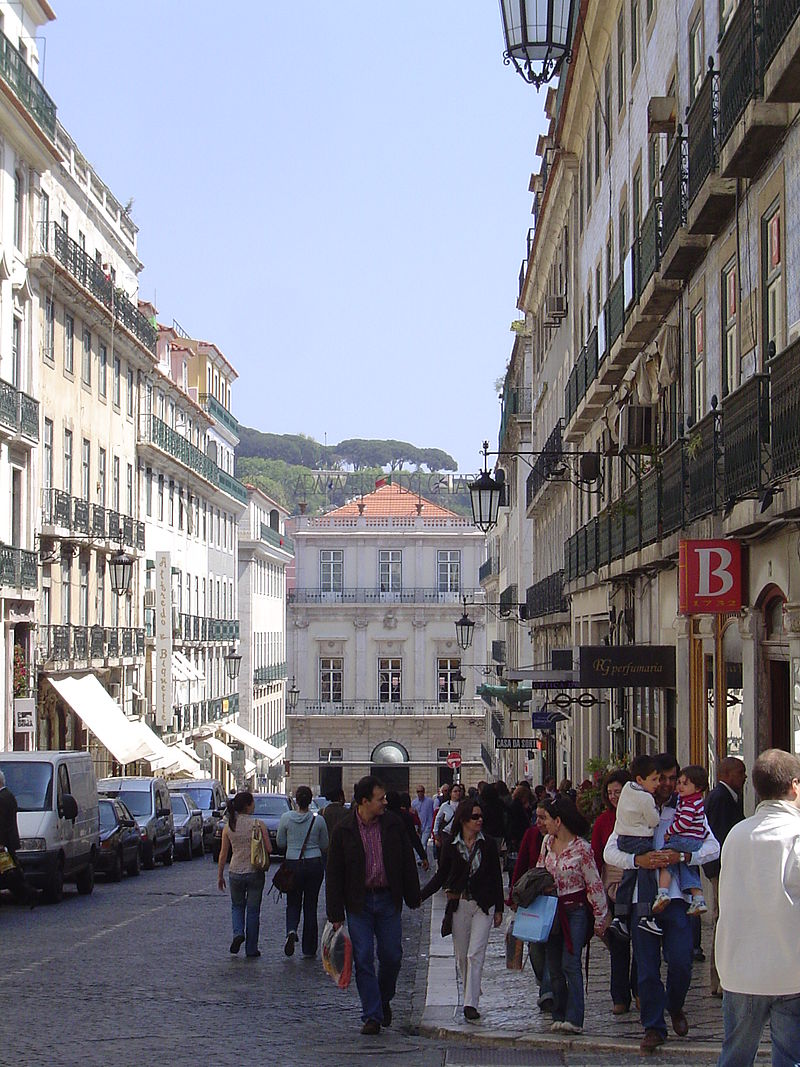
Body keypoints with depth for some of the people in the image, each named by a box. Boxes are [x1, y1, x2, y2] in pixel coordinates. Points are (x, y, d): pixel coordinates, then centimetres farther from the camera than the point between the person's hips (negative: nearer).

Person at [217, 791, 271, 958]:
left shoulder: (229, 826, -1)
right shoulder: (258, 824, -10)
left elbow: (223, 853, 2)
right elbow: (269, 849, -11)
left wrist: (220, 876, 11)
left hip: (235, 873, 2)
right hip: (255, 872, -2)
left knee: (237, 906, 22)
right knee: (253, 910, 9)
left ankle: (238, 933, -3)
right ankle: (251, 949, 12)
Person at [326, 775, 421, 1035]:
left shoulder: (393, 824, 1)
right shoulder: (344, 830, -5)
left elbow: (407, 862, 9)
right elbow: (334, 874, -2)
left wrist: (412, 897, 8)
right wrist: (336, 914, -5)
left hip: (388, 899, 2)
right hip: (358, 902, -2)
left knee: (391, 955, 5)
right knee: (363, 958, -3)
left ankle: (384, 1001, 31)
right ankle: (372, 1016, 2)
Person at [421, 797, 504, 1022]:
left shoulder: (488, 845, -1)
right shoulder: (451, 846, 1)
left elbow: (497, 878, 4)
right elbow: (441, 876, 8)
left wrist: (499, 909, 3)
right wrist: (420, 896, -3)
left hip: (483, 906, -2)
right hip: (459, 905, 2)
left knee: (475, 955, -11)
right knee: (461, 956, 8)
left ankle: (471, 1004, -12)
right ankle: (472, 994, 26)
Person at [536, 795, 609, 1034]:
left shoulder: (581, 848, -12)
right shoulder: (547, 843, 6)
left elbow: (594, 885, -7)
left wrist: (600, 918, -4)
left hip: (575, 910, -6)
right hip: (551, 911, 6)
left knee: (570, 964, -16)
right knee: (554, 968, 6)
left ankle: (574, 1019, -19)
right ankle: (559, 1016, 13)